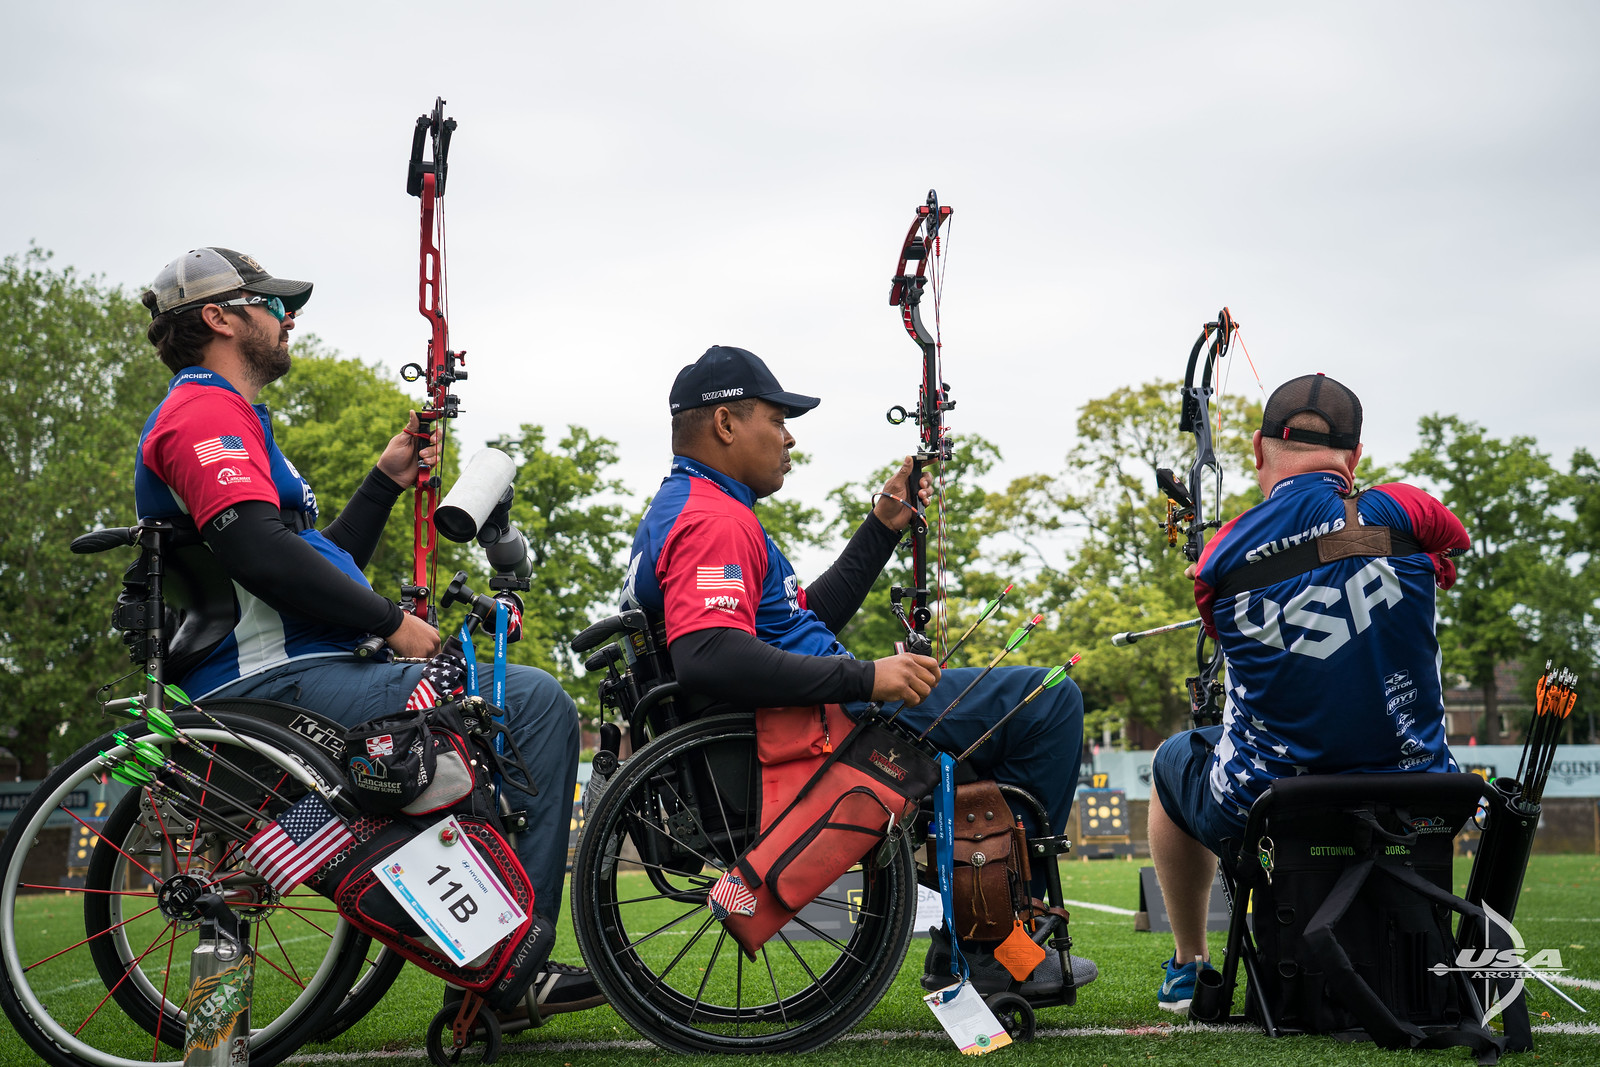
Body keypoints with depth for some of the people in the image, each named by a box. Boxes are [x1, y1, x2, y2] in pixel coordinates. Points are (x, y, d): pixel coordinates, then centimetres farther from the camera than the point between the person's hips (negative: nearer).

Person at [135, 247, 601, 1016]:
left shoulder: (225, 418, 28)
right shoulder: (207, 410, -7)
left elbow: (323, 566, 27)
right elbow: (257, 552, -23)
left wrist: (387, 481, 19)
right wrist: (392, 621, -15)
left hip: (288, 677, 11)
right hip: (278, 681, -11)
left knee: (527, 701, 20)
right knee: (537, 703, -17)